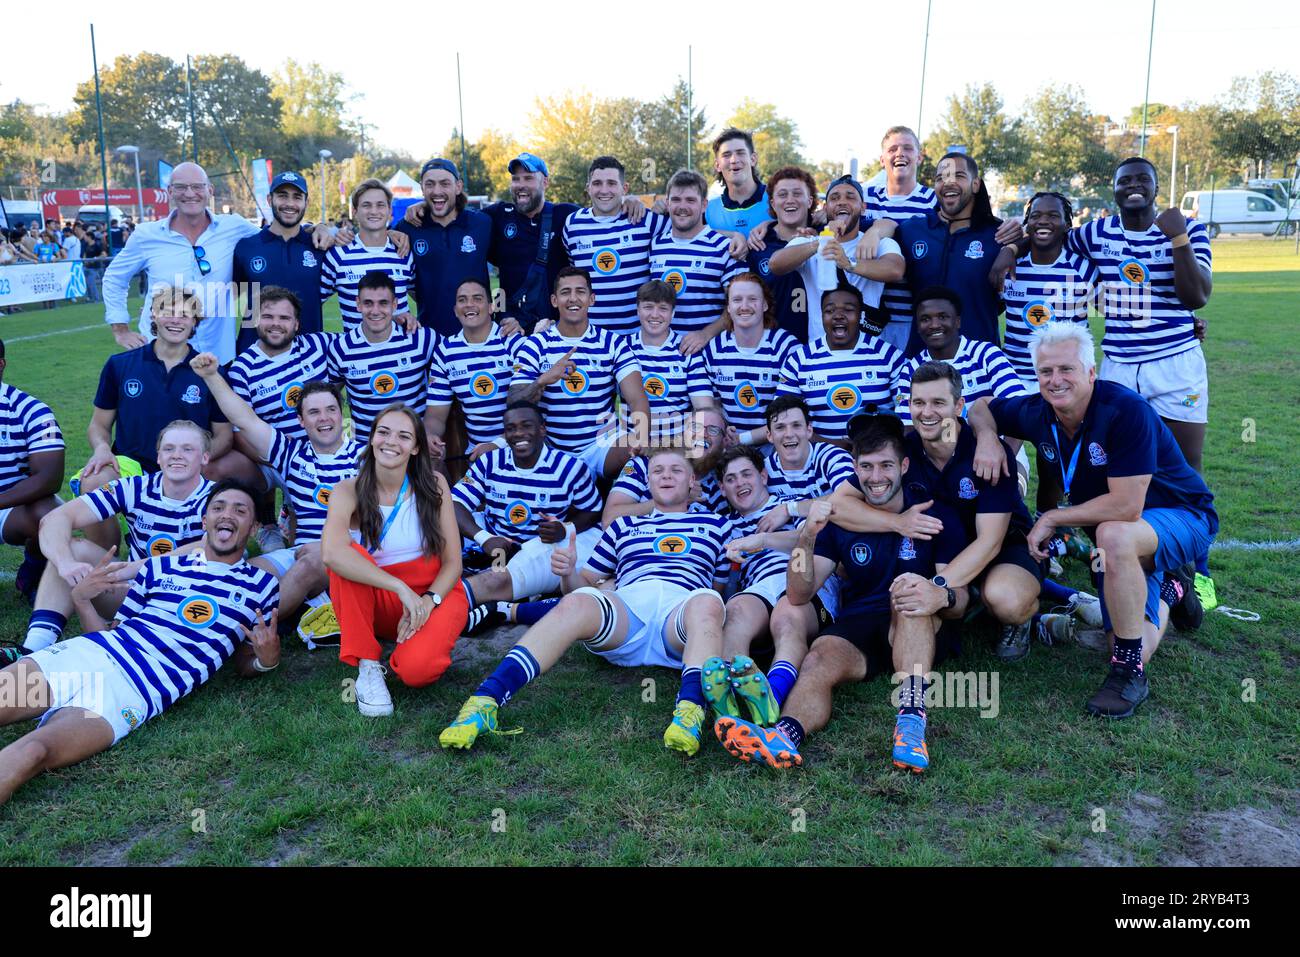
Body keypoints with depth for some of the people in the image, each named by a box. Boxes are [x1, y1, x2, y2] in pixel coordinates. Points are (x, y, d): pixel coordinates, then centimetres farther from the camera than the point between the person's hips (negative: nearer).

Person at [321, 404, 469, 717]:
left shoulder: (433, 485, -6)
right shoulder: (349, 490, -11)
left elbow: (452, 563, -6)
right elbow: (331, 552, -32)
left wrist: (428, 601, -25)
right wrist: (401, 588, -38)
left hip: (436, 593, -1)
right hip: (377, 601, 1)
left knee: (416, 670, -31)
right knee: (348, 556, -30)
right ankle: (367, 668, -19)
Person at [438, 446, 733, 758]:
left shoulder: (716, 525, 30)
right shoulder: (623, 526, 33)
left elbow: (720, 589, 27)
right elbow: (585, 584, 28)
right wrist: (568, 573, 4)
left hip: (682, 611, -1)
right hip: (624, 610, 1)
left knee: (706, 603, -37)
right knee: (575, 603, -33)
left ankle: (689, 711, -58)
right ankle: (485, 702, -45)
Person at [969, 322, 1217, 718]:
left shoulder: (1125, 410, -29)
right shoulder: (1036, 412, -10)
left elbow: (1126, 507, -33)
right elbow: (982, 407, 10)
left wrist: (1052, 518, -21)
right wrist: (987, 436, -13)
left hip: (1182, 518, -6)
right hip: (1120, 541, 6)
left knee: (1113, 535, -39)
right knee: (1131, 648, -2)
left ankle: (1130, 674, -22)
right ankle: (1165, 593, 33)